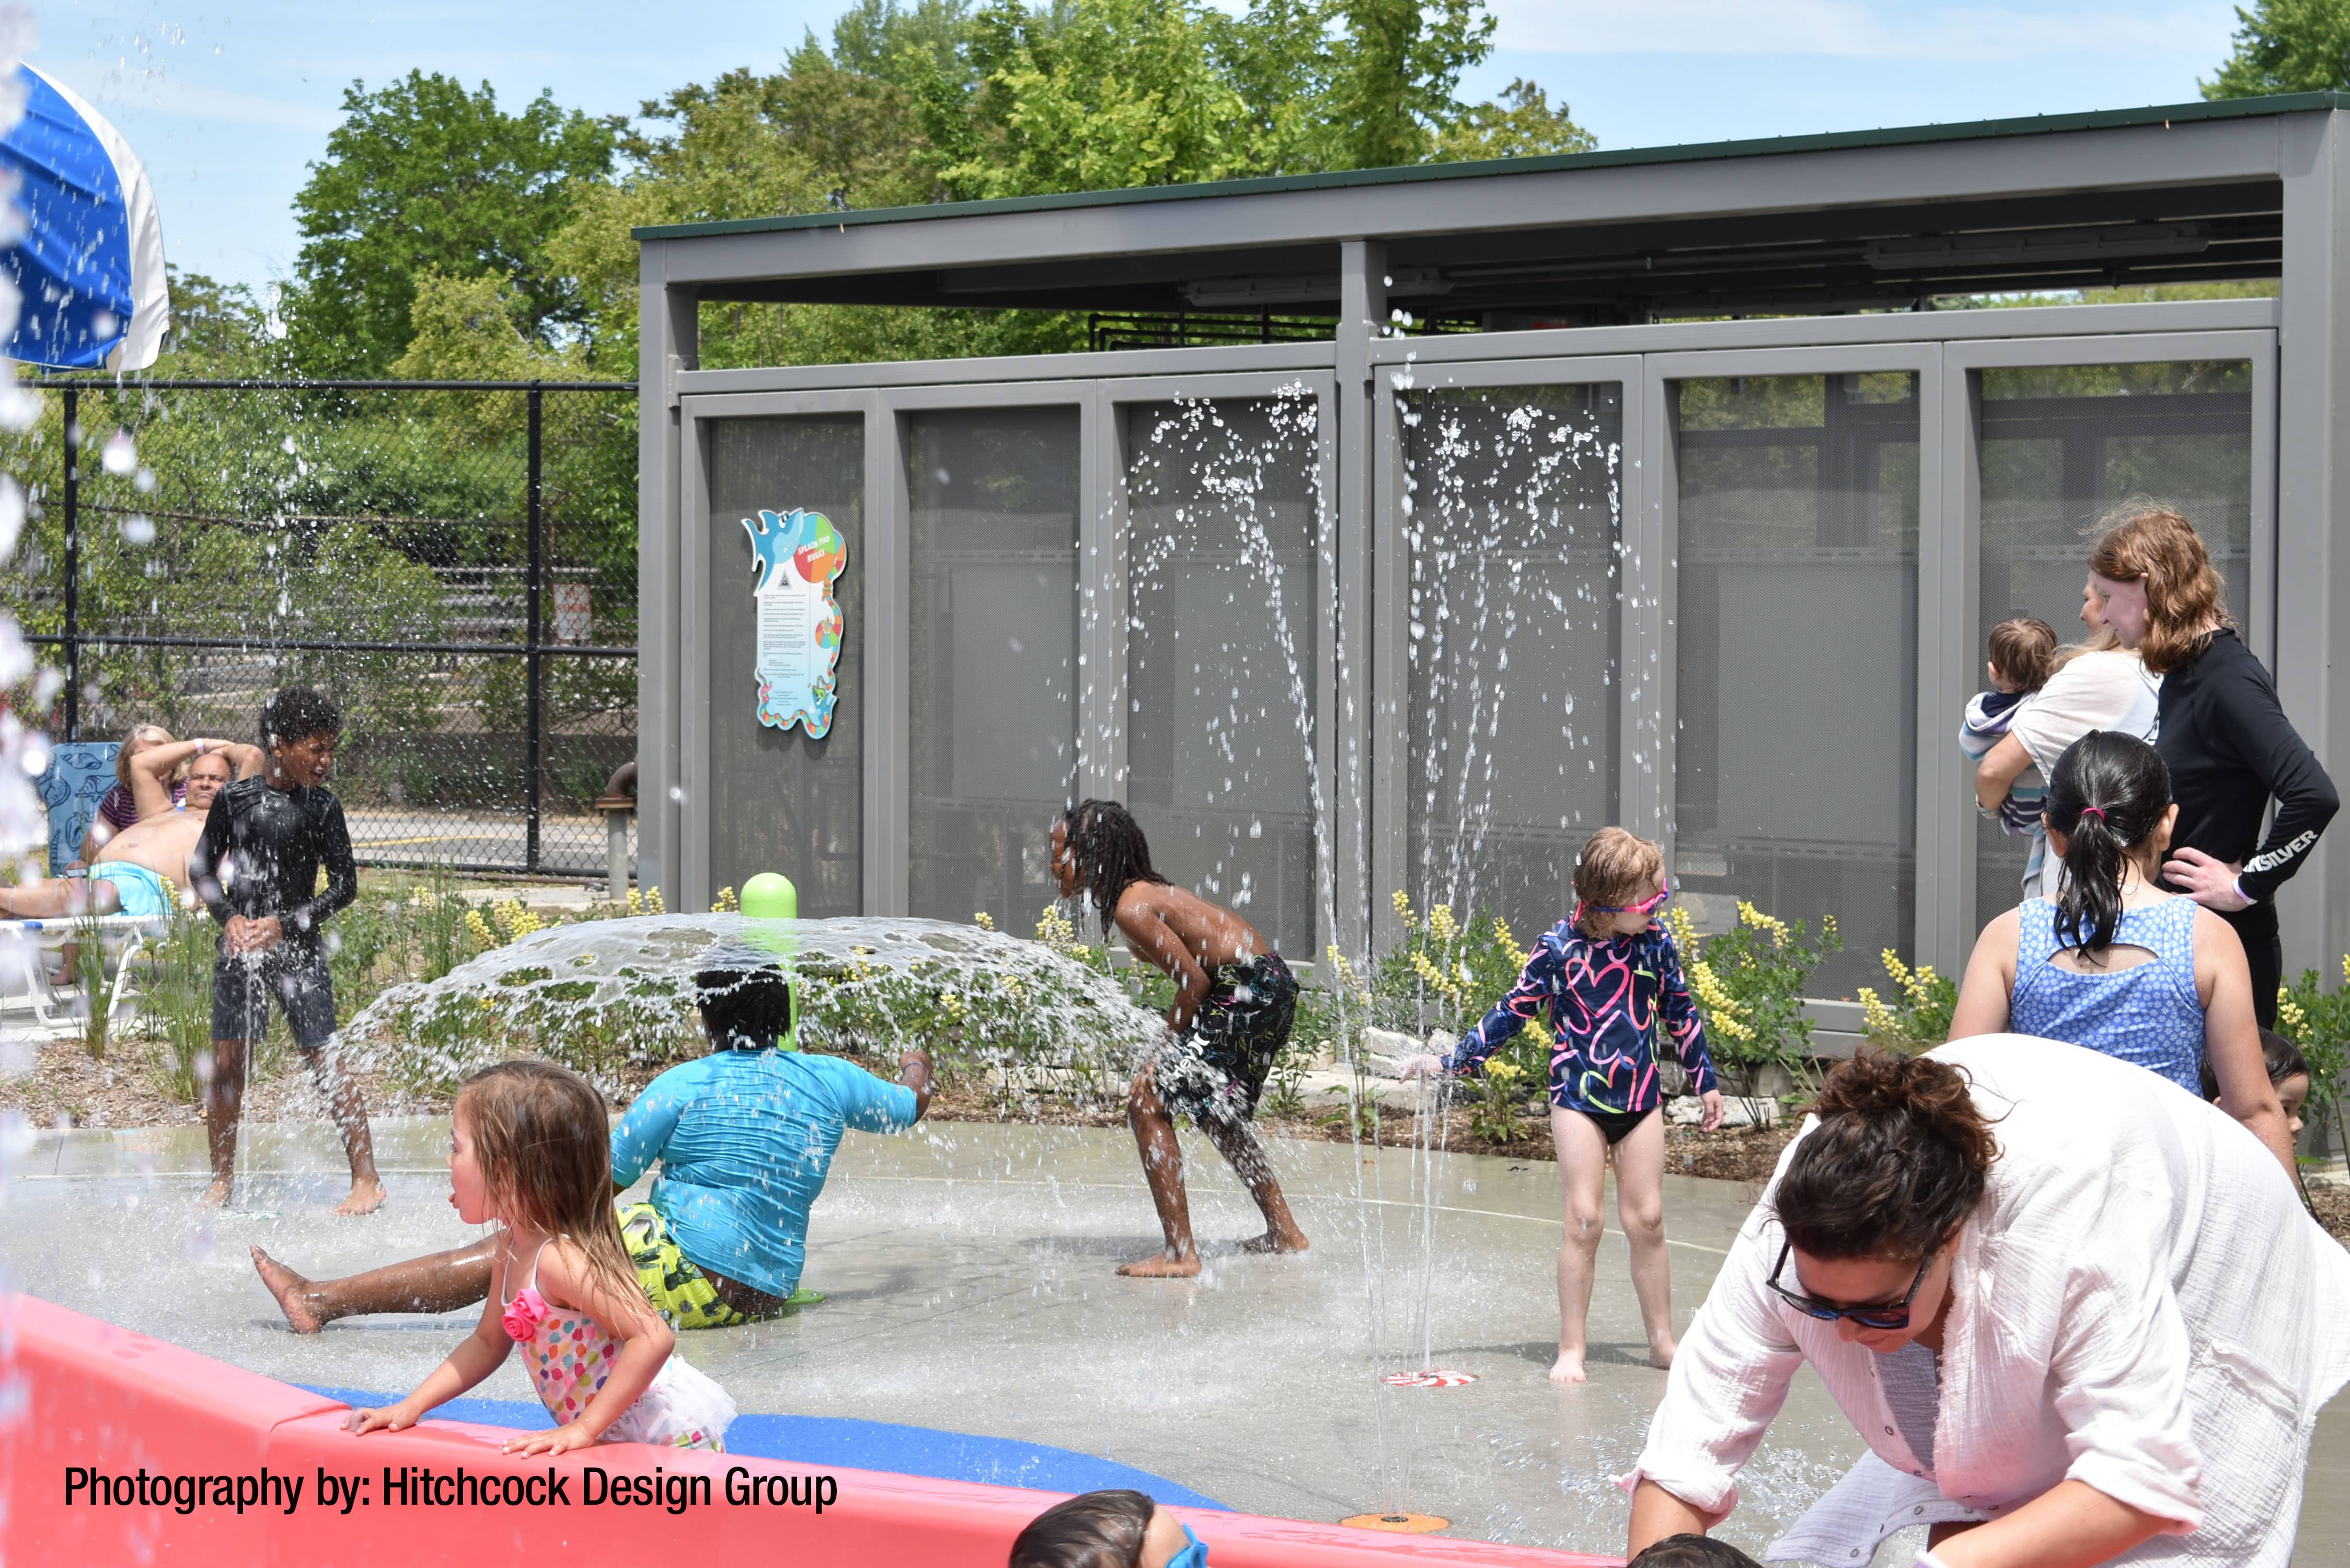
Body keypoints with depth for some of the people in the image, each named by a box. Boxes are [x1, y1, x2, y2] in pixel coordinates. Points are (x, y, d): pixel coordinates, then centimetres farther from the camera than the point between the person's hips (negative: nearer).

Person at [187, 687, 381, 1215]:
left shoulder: (322, 806, -4)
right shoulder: (234, 798, -1)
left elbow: (345, 885, -3)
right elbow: (201, 868, 7)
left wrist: (284, 924, -11)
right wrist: (230, 918, -8)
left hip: (297, 949, -2)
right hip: (239, 947, 2)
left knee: (325, 1061, -6)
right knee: (226, 1062, 3)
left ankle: (367, 1180, -1)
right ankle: (222, 1179, 19)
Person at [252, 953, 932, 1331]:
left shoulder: (686, 1084, -5)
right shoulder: (829, 1079, 8)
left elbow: (608, 1175, -3)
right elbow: (910, 1107, 27)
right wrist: (916, 1069, 49)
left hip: (689, 1277, -7)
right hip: (764, 1292, 7)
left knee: (513, 1252, -6)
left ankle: (322, 1300, -9)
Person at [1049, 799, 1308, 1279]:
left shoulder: (1131, 907, -17)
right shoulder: (1146, 891, 12)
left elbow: (1196, 981, -19)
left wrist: (1169, 1046, -7)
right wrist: (1171, 1048, 10)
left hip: (1247, 993, -11)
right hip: (1271, 987, 11)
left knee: (1147, 1100, -12)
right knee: (1213, 1111, 28)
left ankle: (1181, 1254, -13)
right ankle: (1284, 1231, 39)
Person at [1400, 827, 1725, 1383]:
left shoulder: (1655, 943, -1)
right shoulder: (1558, 948, -10)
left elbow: (1680, 1014, 12)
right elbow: (1511, 1013, -3)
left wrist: (1706, 1081, 17)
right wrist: (1448, 1062, -6)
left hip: (1641, 1097, 3)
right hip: (1579, 1096, -3)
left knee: (1647, 1220, 4)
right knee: (1584, 1220, -6)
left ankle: (1662, 1341, 16)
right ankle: (1571, 1348, 2)